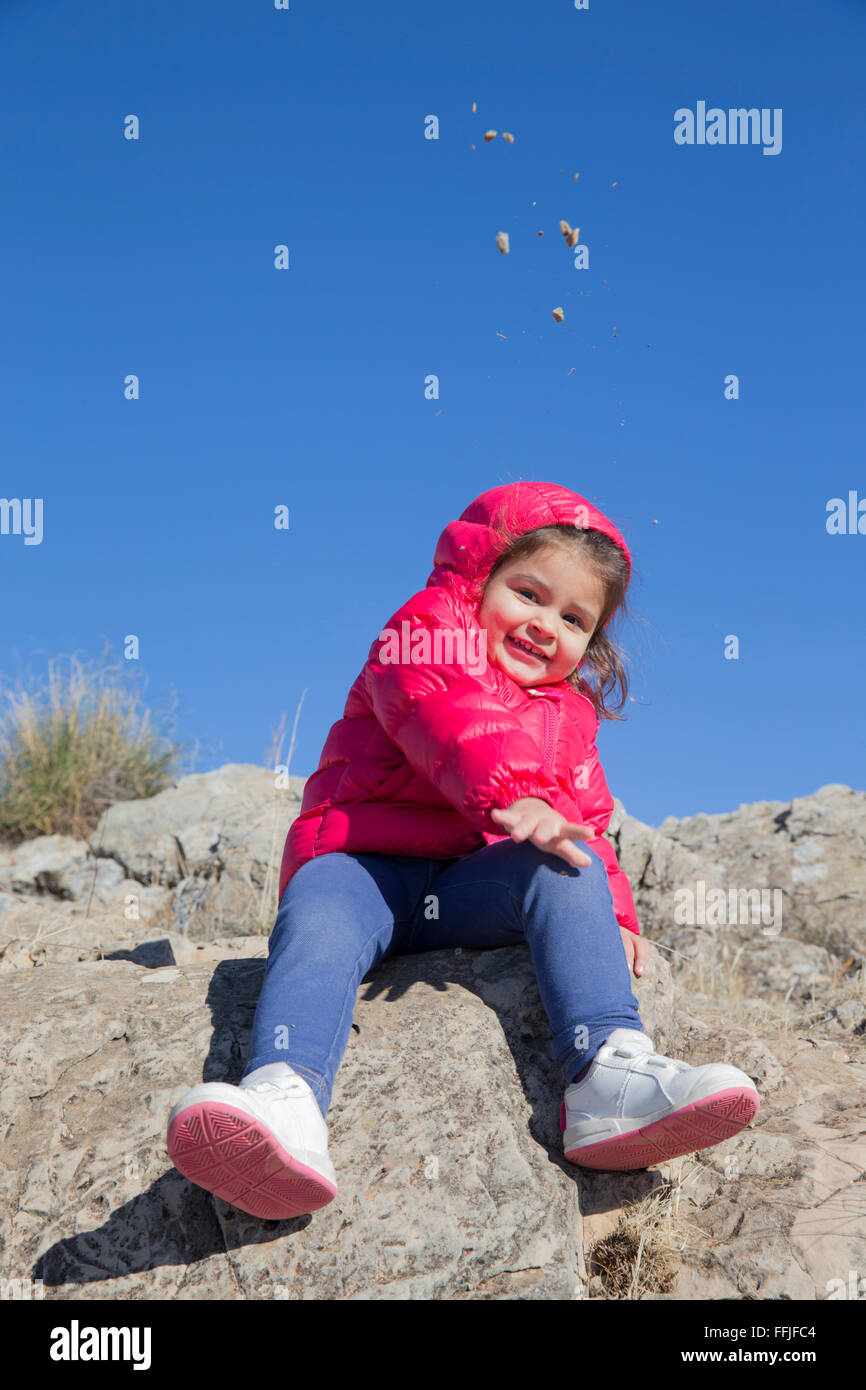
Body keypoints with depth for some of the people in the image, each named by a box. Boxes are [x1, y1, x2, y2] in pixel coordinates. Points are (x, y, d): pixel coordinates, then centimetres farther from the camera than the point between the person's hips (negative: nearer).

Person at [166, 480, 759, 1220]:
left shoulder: (569, 715, 29)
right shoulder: (426, 632, 11)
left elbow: (584, 821, 30)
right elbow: (444, 713, -12)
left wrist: (613, 916, 8)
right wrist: (511, 795, -31)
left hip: (476, 884, 4)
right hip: (365, 865, -3)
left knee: (567, 872, -27)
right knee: (318, 919, -35)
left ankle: (610, 1075, -44)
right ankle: (285, 1098, -60)